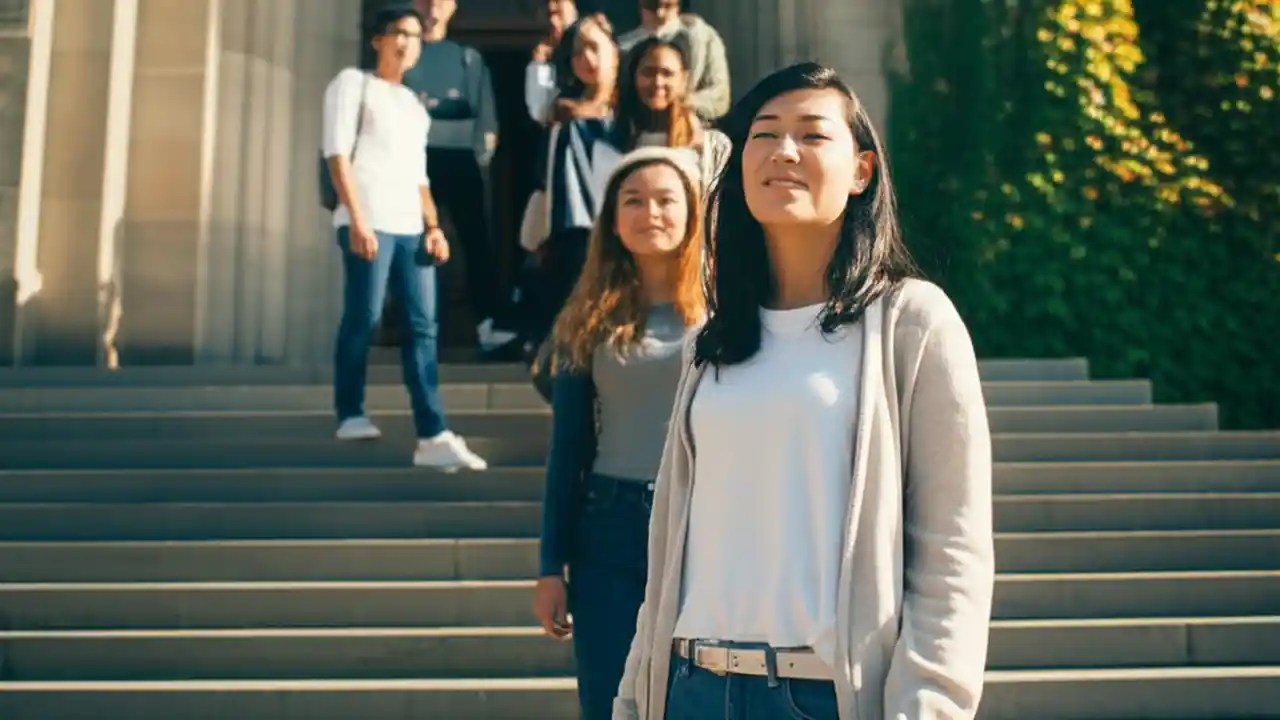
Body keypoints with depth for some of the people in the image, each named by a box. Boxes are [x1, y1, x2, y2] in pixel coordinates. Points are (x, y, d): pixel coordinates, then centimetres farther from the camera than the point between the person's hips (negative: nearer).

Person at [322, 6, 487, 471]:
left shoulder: (414, 104, 27)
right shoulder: (353, 83, 9)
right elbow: (338, 152, -3)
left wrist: (432, 226, 11)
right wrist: (357, 218, -14)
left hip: (411, 227, 6)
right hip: (369, 220, -5)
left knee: (423, 327, -4)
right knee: (364, 317, -8)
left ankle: (432, 436, -9)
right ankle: (350, 414, 9)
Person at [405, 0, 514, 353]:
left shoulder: (468, 58, 17)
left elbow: (484, 109, 9)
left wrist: (484, 147, -6)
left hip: (459, 156, 0)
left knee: (476, 237, -8)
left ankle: (488, 322, -13)